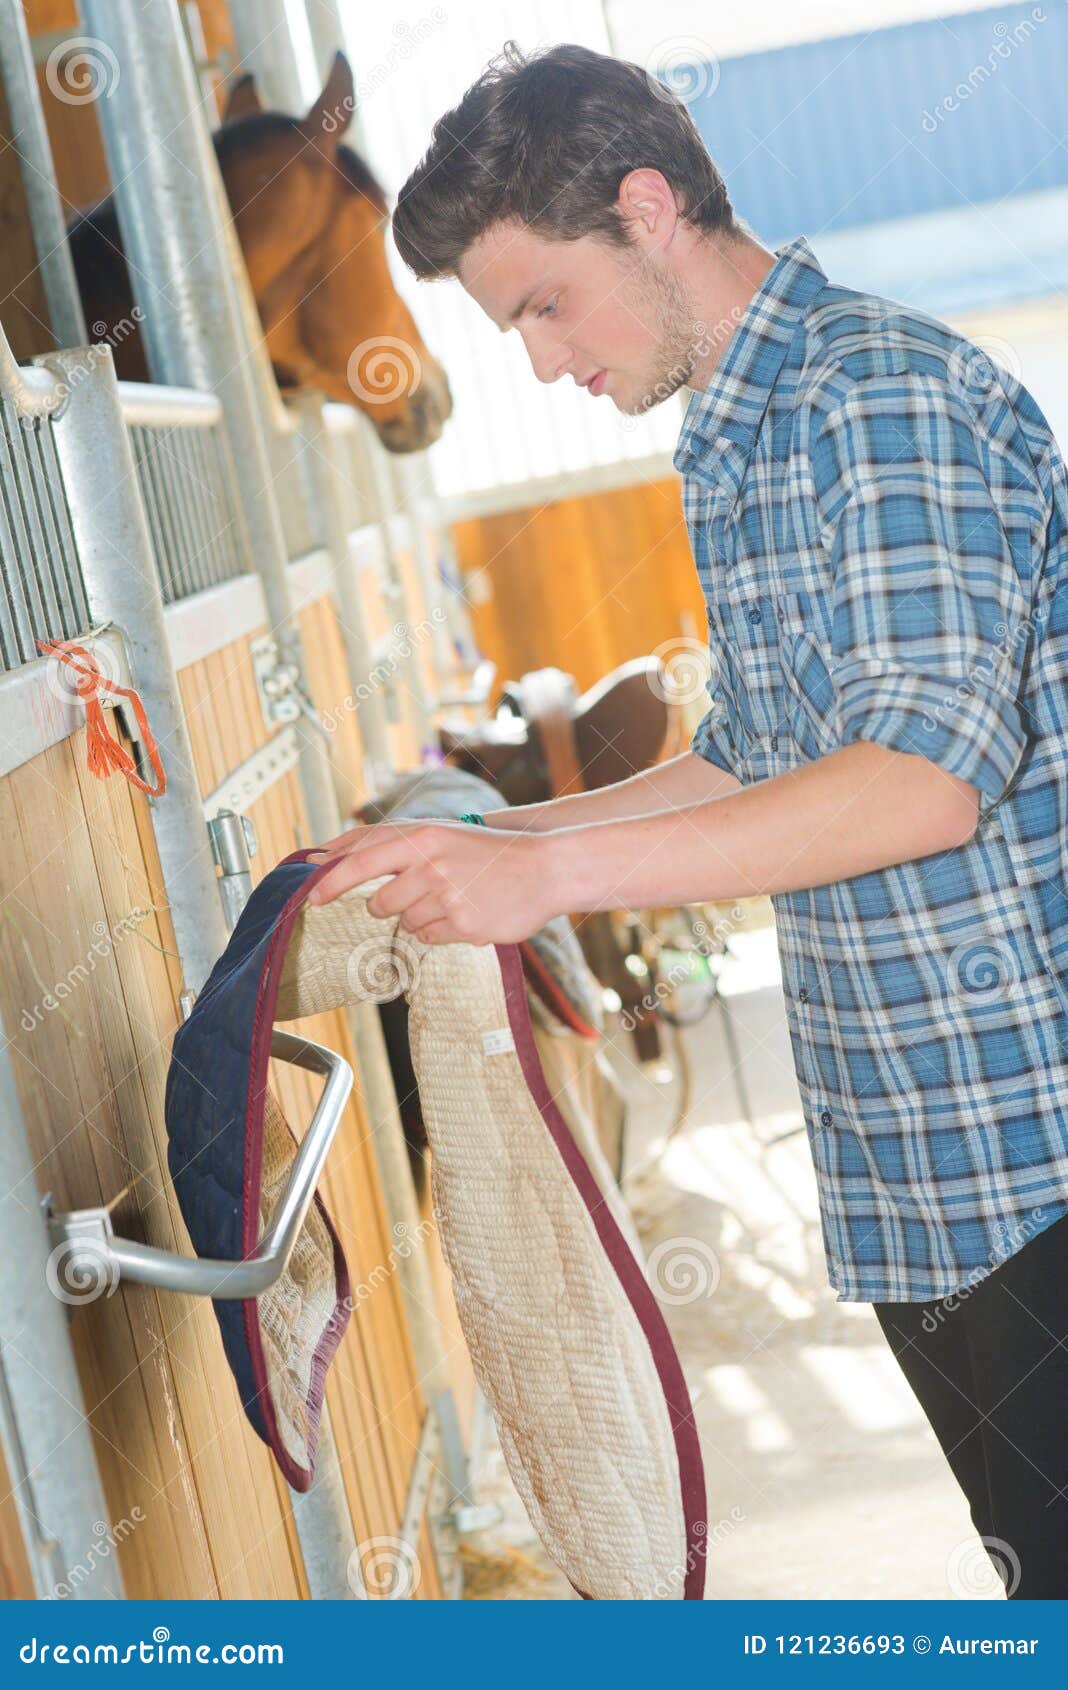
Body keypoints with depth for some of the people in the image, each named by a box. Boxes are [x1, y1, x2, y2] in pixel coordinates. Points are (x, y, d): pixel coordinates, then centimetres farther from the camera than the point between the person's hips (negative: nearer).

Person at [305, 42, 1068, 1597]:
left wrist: (552, 873, -26)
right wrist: (482, 847, 13)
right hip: (904, 1166, 9)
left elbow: (933, 771, -25)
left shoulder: (888, 395, -15)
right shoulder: (732, 454, 17)